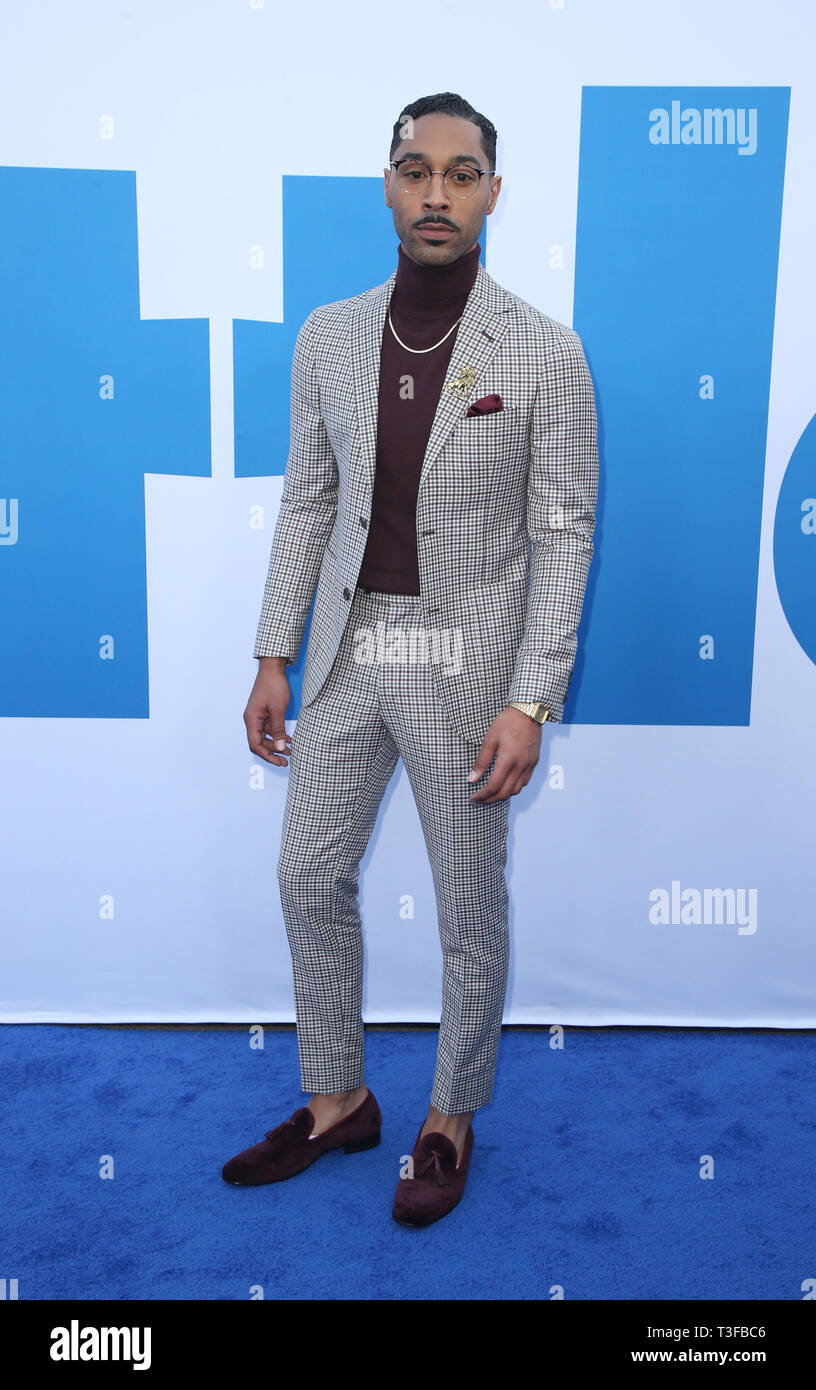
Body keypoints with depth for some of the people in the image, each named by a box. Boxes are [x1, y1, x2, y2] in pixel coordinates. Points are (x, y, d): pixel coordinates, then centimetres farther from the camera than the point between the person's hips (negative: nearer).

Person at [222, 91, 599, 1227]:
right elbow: (307, 503, 8)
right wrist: (274, 658, 5)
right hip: (350, 648, 4)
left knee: (470, 907, 9)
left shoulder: (546, 353, -8)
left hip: (467, 661, -4)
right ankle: (336, 1101, 35)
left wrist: (529, 704, -15)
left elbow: (564, 535, -8)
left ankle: (452, 1120, 33)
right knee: (311, 877, 13)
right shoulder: (327, 337, 3)